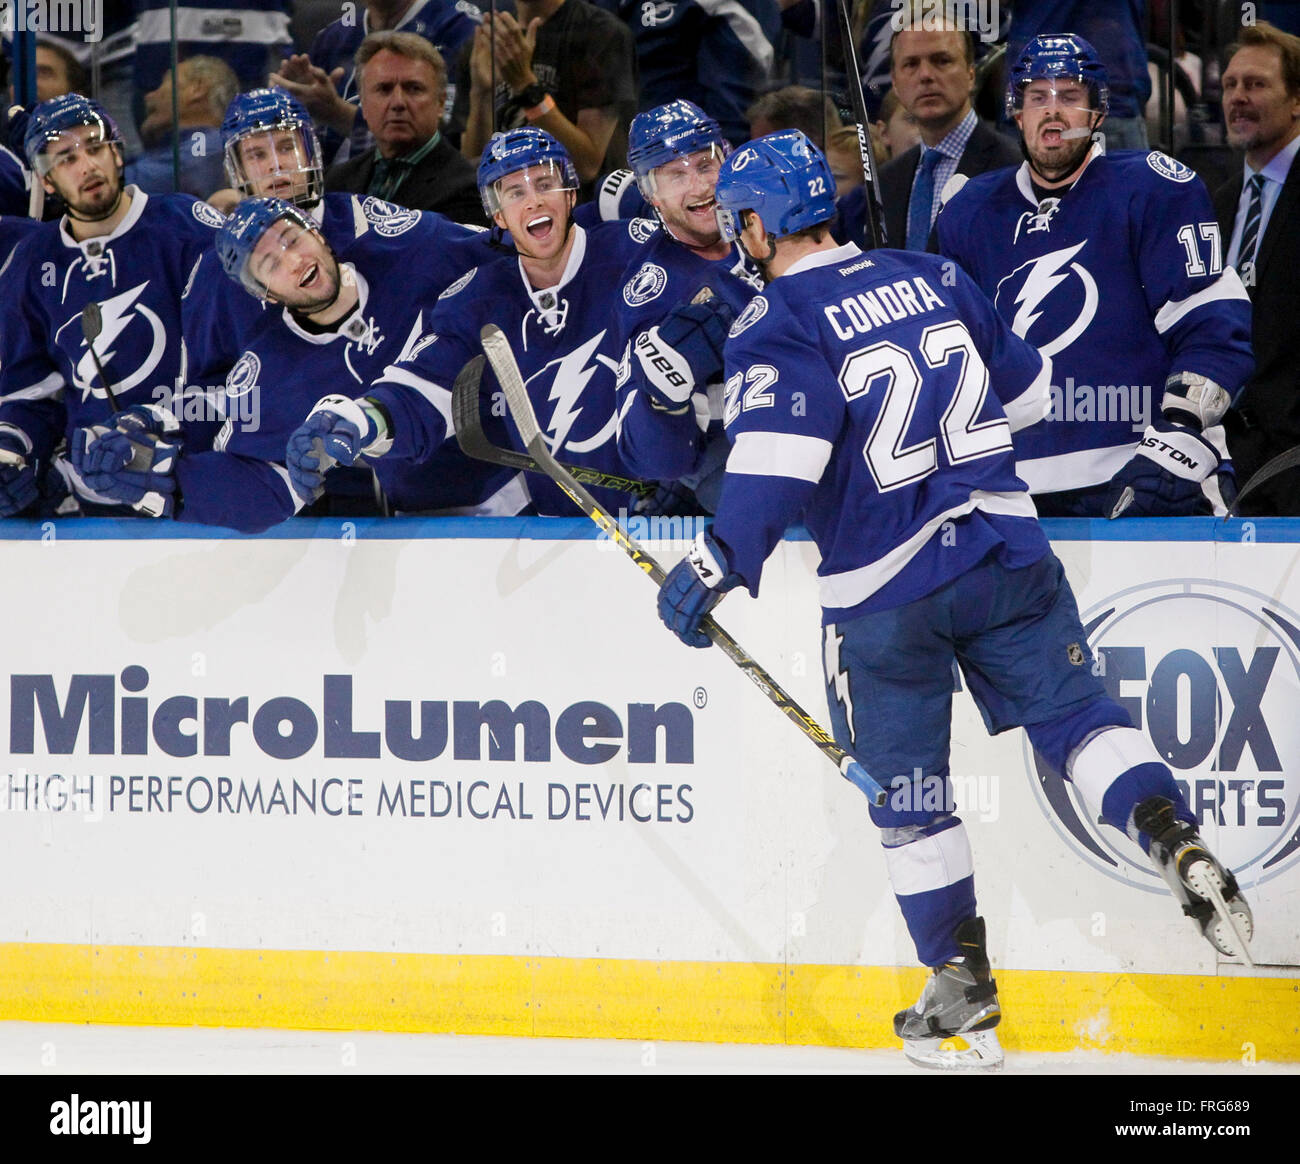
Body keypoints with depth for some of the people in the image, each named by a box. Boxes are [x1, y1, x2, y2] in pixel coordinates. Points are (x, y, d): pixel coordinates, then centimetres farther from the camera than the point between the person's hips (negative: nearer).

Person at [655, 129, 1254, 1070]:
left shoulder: (777, 326, -8)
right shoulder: (931, 279, 10)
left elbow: (779, 460, -23)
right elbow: (1028, 390, 20)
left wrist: (720, 565, -22)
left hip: (886, 594, -4)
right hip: (1008, 556, 4)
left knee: (906, 790, 9)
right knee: (1076, 713, 11)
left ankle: (964, 992, 12)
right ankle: (1177, 840, -16)